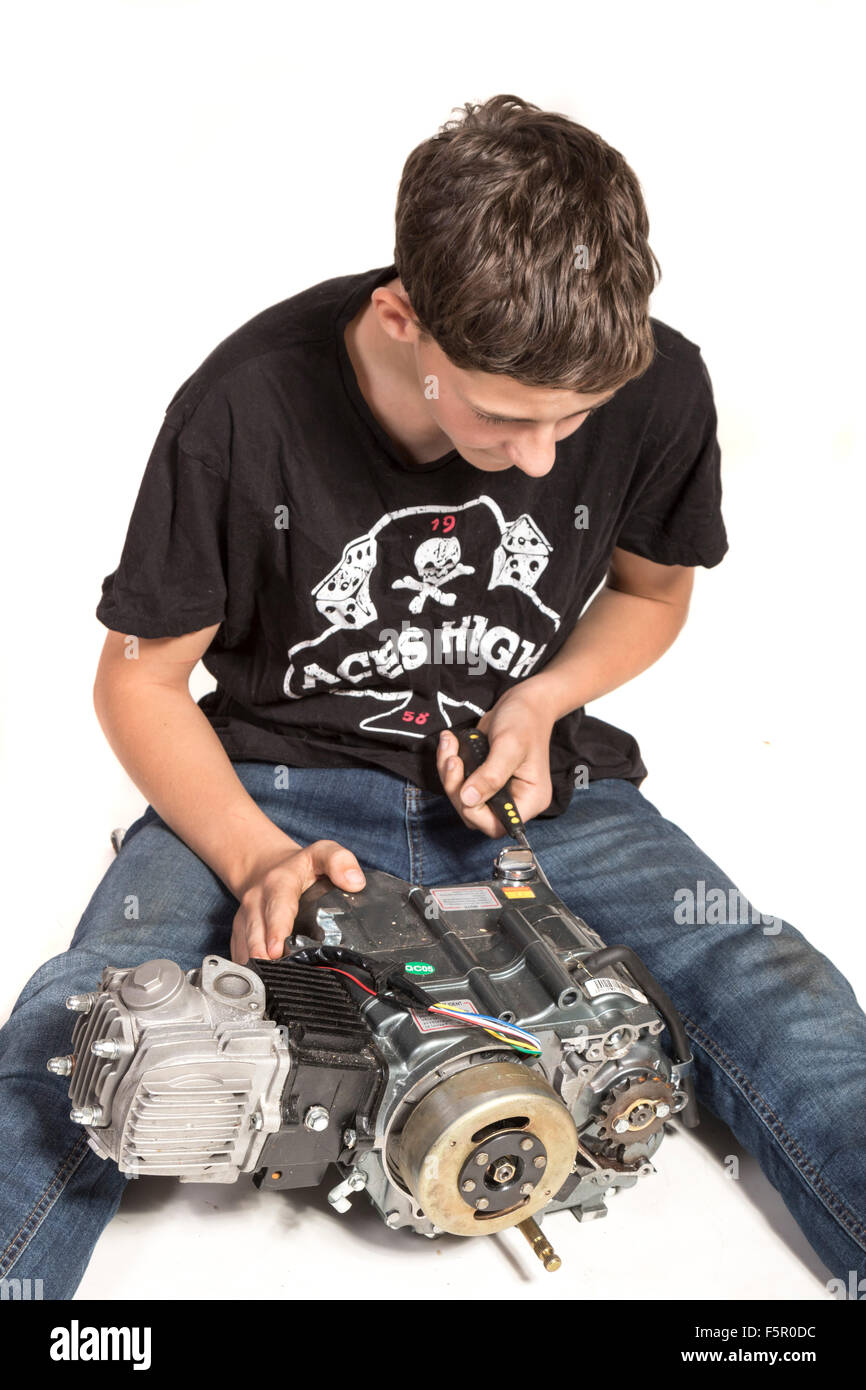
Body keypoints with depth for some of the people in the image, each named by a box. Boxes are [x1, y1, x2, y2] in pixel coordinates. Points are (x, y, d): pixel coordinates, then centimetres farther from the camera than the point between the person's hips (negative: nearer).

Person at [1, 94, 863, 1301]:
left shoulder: (658, 389, -13)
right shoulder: (247, 408, -19)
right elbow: (140, 675, -7)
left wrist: (542, 704, -11)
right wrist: (256, 859, -22)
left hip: (534, 788, 2)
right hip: (279, 785, -1)